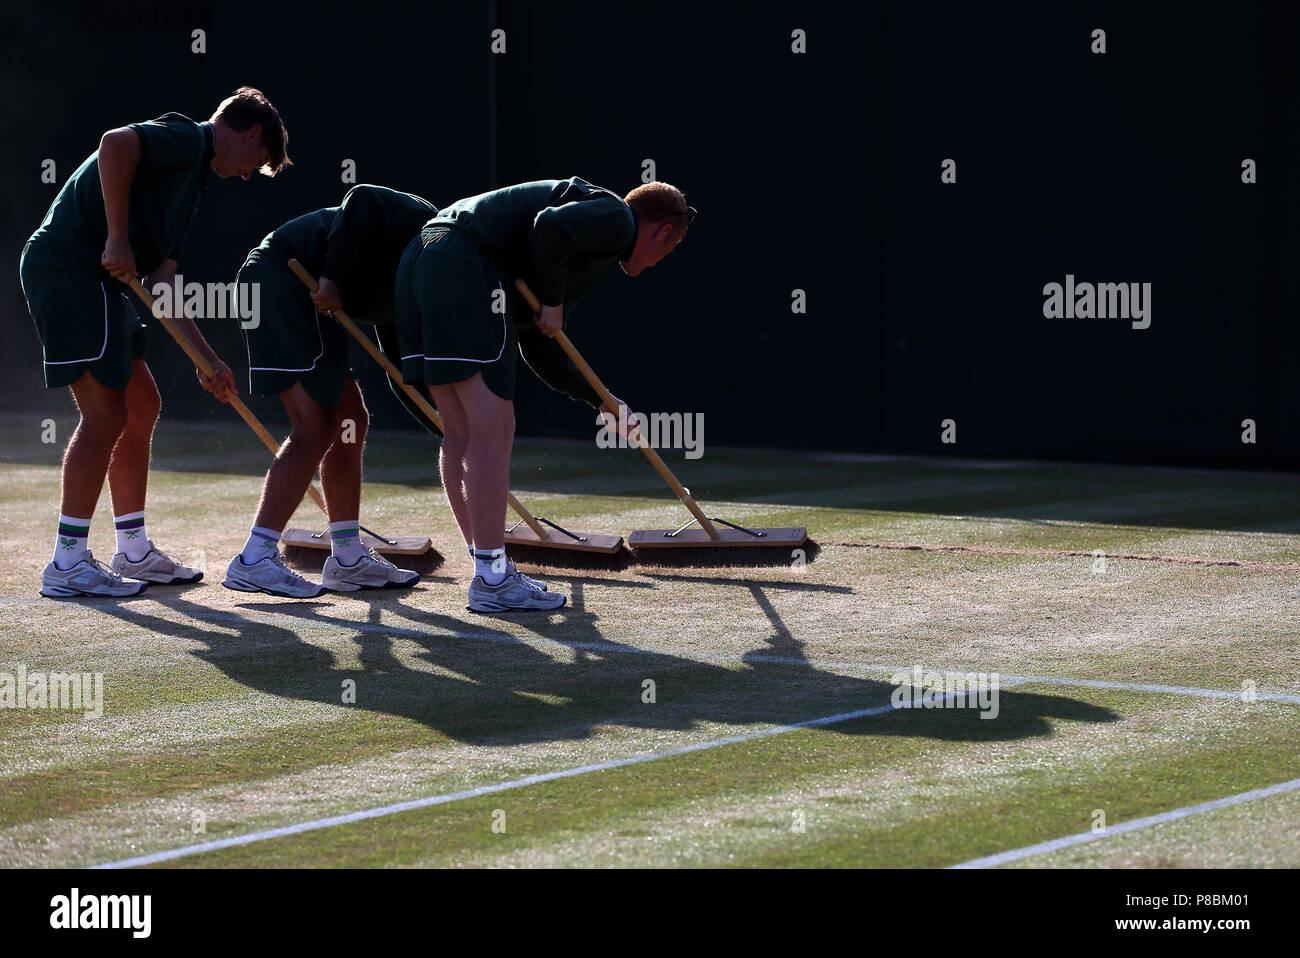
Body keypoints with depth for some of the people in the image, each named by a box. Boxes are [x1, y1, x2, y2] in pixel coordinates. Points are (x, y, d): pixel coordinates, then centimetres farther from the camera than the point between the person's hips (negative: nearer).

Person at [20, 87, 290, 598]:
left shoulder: (192, 174, 24)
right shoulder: (184, 136, -4)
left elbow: (160, 283, 22)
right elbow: (115, 144, -26)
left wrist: (208, 360, 20)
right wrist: (118, 240, -25)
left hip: (98, 280, 10)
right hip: (69, 264, -10)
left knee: (142, 403, 15)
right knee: (105, 413, -10)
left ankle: (133, 551, 22)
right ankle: (68, 564, -7)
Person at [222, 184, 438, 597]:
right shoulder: (424, 221, -8)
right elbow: (363, 201, -22)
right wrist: (333, 278, -23)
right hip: (285, 279, -11)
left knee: (350, 421, 13)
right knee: (315, 428, -13)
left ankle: (347, 558, 17)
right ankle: (254, 560, -15)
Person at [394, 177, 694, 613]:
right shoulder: (615, 219, 3)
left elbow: (537, 347, 34)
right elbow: (550, 229, -18)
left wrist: (601, 401, 38)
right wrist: (552, 302, -4)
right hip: (465, 268, -10)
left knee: (461, 433, 13)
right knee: (492, 431, -7)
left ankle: (492, 572, 20)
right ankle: (492, 580, -6)